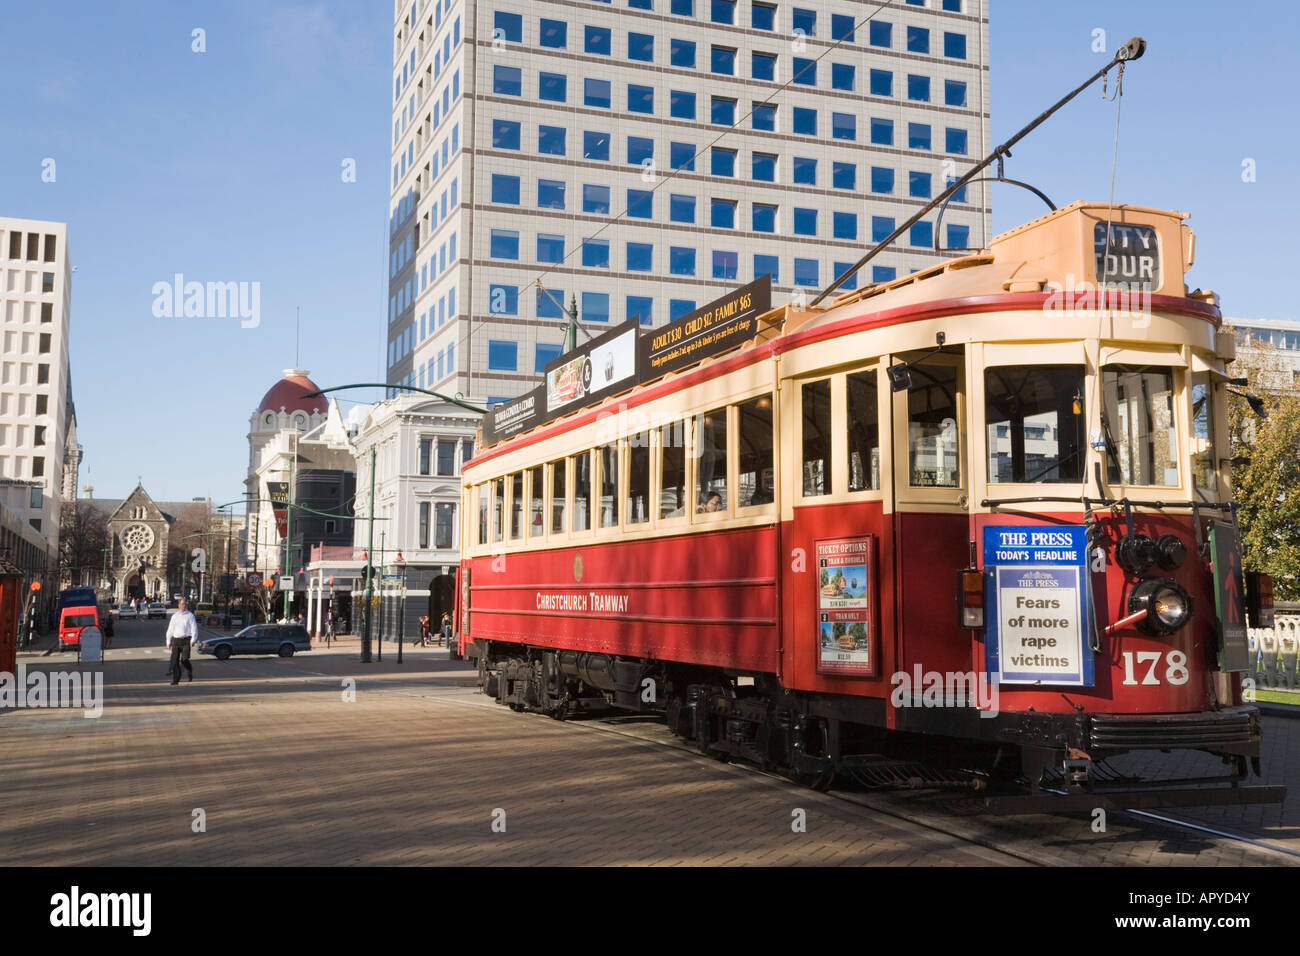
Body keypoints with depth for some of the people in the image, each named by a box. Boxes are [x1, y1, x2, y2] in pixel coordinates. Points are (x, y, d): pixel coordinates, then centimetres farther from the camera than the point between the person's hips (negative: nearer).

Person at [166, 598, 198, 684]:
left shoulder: (190, 616, 4)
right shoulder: (174, 616, 13)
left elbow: (194, 628, 0)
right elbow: (170, 629, 16)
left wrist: (193, 640, -12)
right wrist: (168, 641, 10)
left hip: (186, 640, -3)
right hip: (176, 640, 3)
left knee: (184, 659, -15)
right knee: (174, 661, -2)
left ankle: (190, 671, 16)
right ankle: (175, 680, 6)